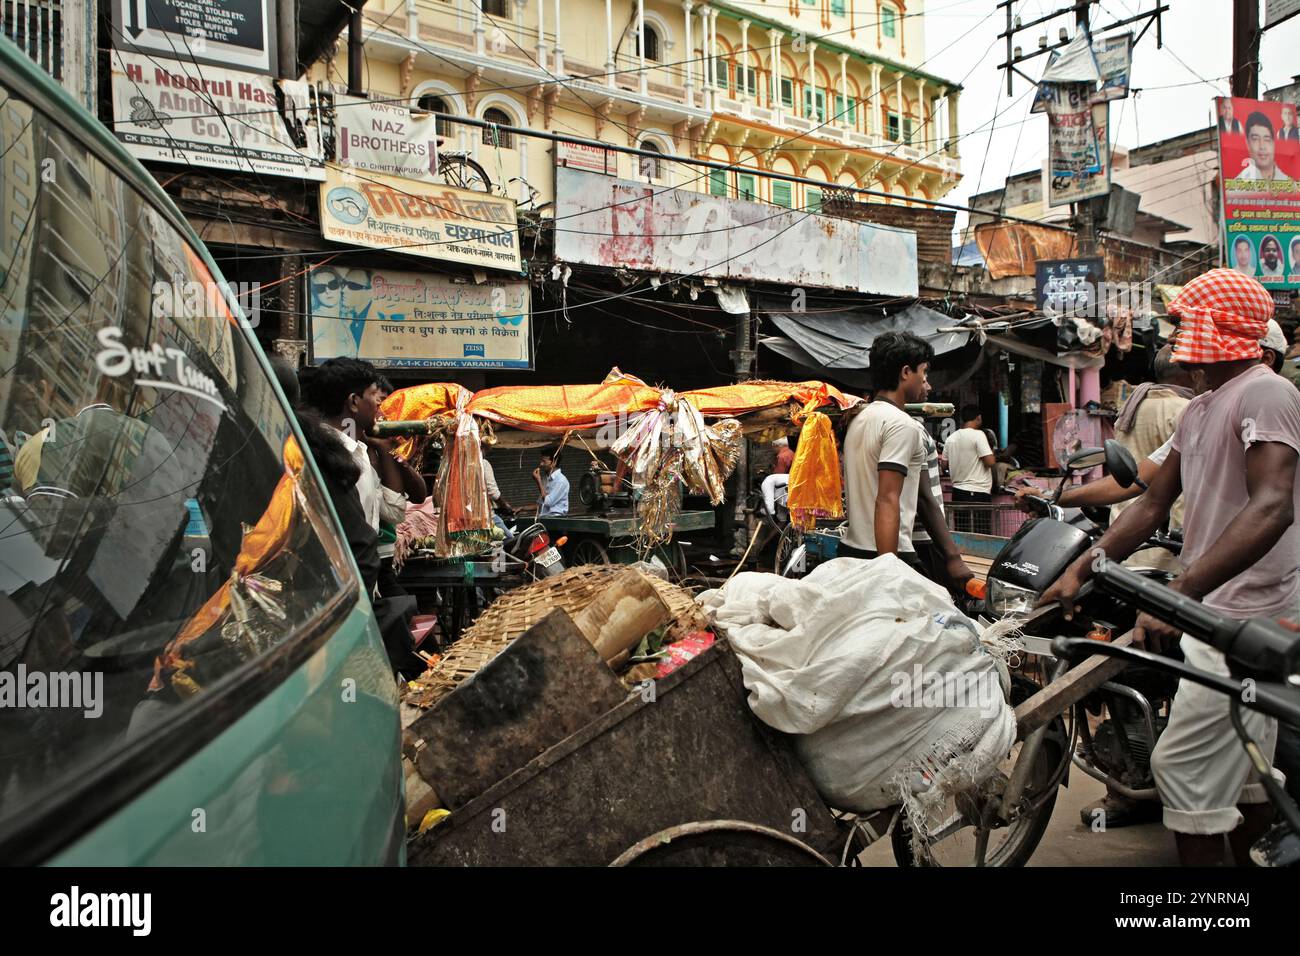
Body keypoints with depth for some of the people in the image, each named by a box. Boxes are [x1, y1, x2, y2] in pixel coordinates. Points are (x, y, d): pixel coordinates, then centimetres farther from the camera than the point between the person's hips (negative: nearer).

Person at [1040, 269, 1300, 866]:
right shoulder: (1199, 409, 15)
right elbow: (1154, 504, 13)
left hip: (1240, 618, -10)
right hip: (1220, 612, 10)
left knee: (1182, 765, -6)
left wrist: (1181, 593, -40)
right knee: (1242, 769, 19)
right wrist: (1079, 571, 4)